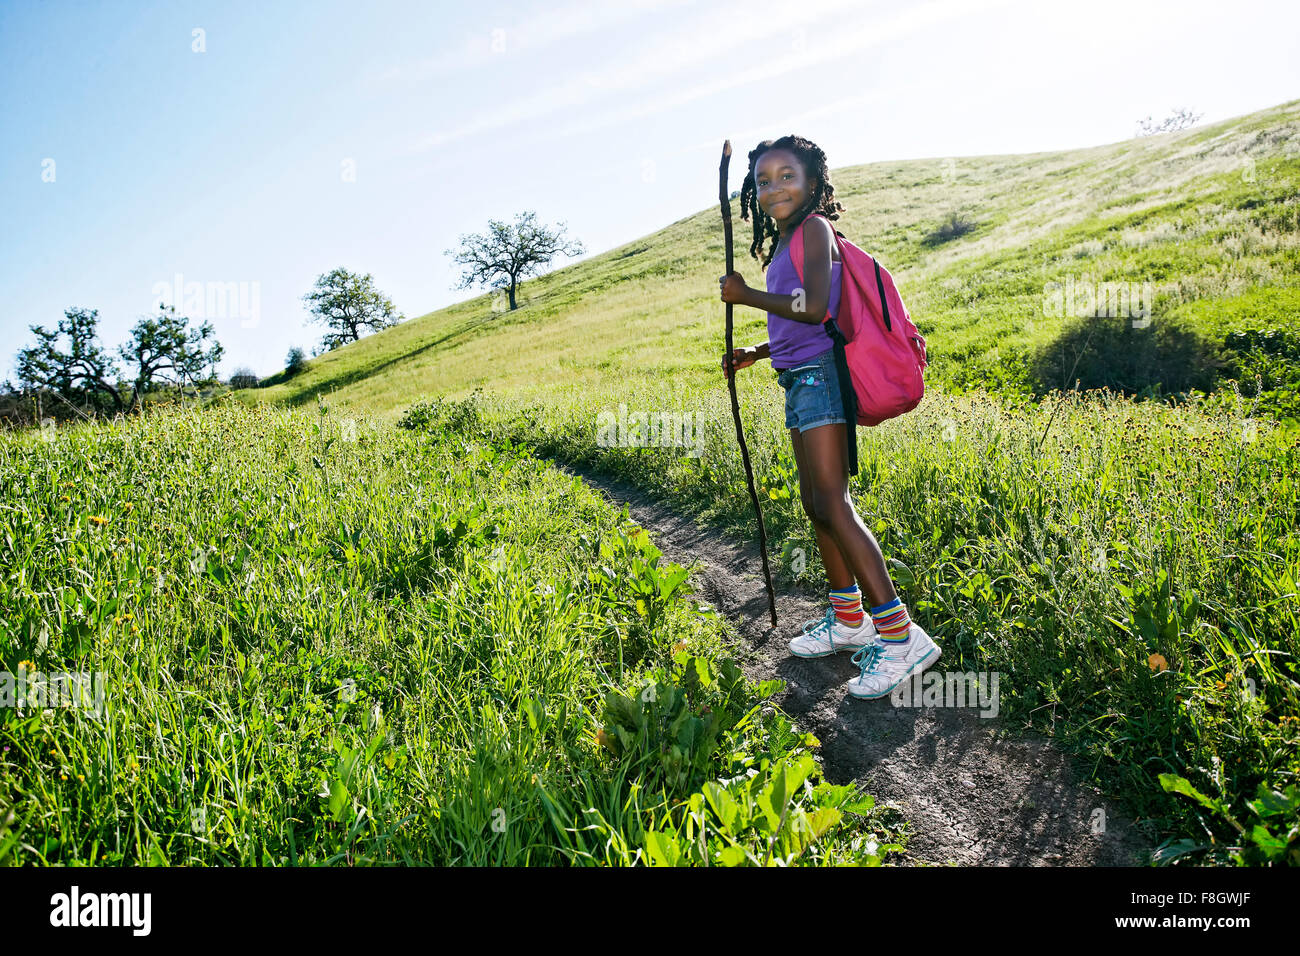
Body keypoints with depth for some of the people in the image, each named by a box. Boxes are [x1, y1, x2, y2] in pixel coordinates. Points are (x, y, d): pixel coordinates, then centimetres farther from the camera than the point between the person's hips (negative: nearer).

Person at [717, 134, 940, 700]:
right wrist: (755, 353, 20)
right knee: (815, 502, 13)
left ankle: (901, 636, -15)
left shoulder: (814, 228, -7)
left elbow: (815, 308, -20)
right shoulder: (783, 244, 21)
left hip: (820, 376, -10)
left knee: (831, 504, -16)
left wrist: (744, 295, -9)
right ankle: (849, 620, 24)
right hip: (800, 380, 10)